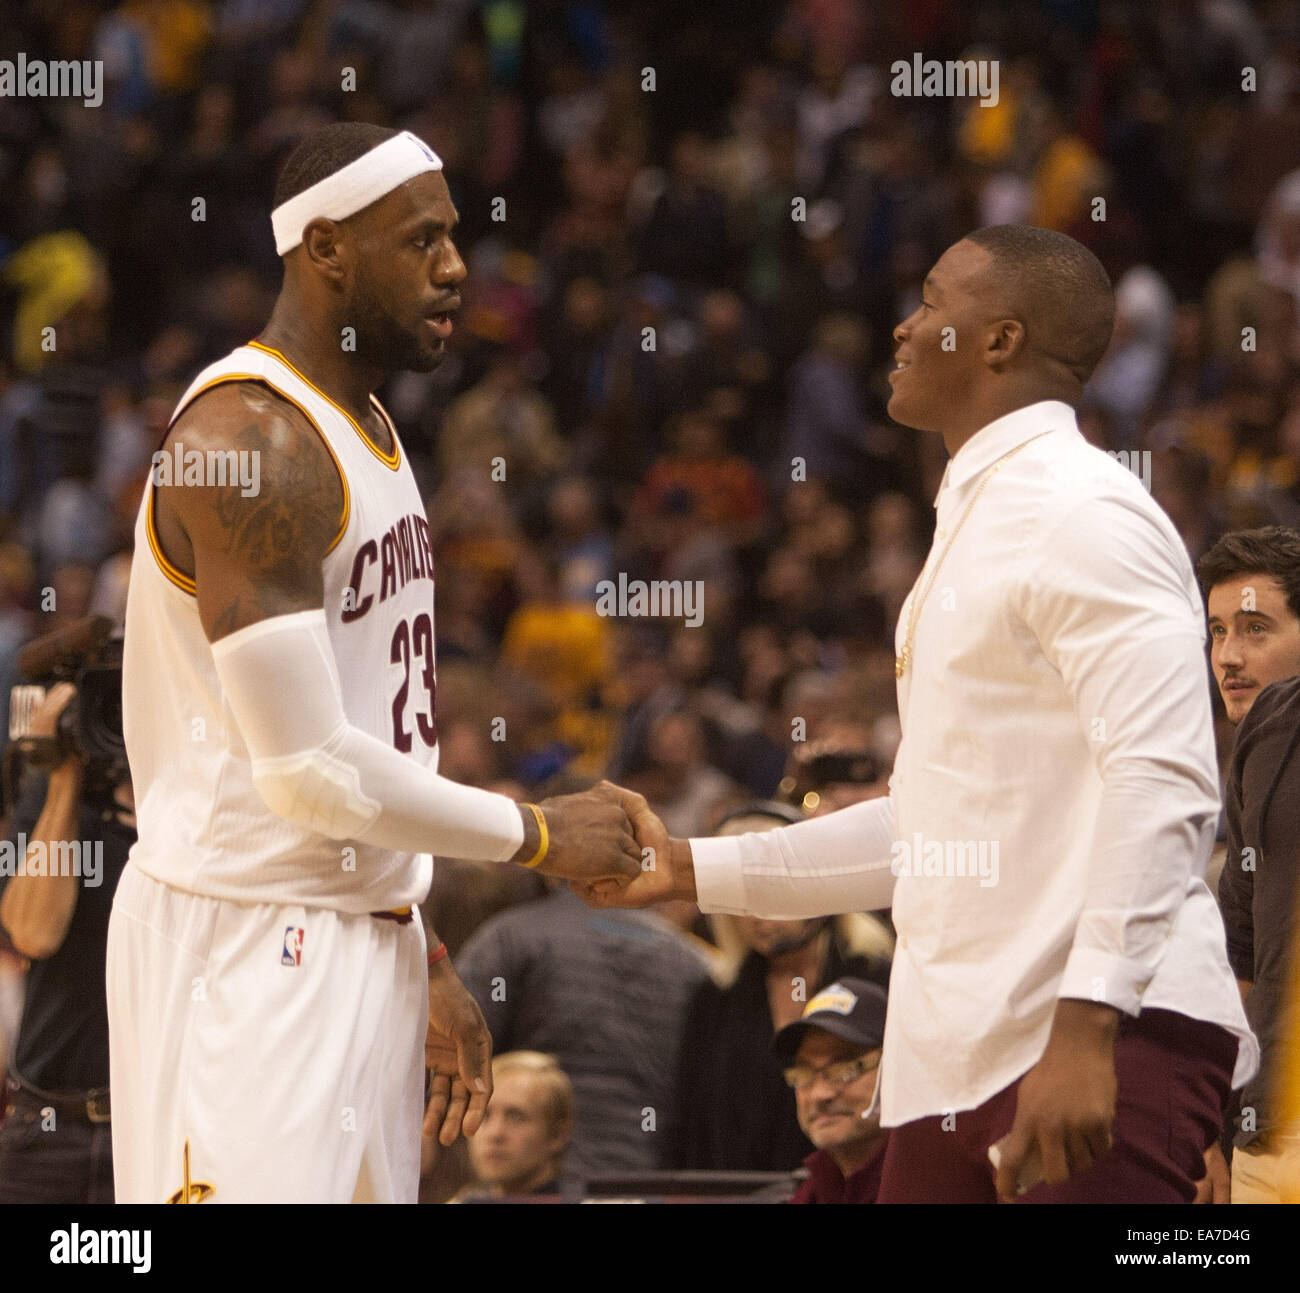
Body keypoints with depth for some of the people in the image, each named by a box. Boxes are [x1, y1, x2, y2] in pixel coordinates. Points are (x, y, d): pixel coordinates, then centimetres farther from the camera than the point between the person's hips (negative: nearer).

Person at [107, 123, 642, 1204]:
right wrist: (538, 836, -11)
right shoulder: (249, 437, -17)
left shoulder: (367, 431, 16)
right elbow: (309, 769, -21)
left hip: (365, 939, 10)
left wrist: (423, 966, 20)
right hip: (246, 945, -10)